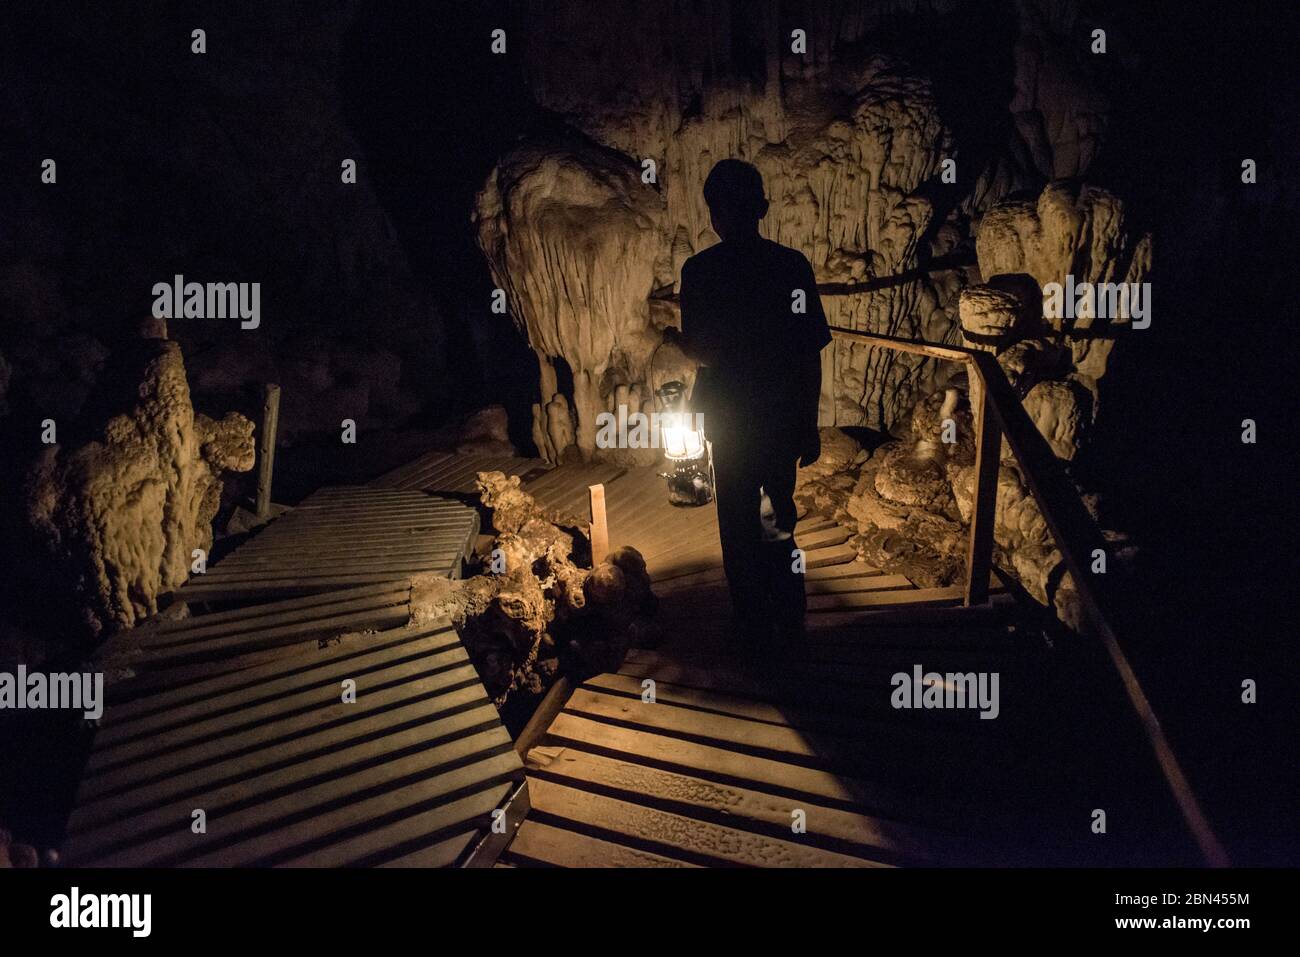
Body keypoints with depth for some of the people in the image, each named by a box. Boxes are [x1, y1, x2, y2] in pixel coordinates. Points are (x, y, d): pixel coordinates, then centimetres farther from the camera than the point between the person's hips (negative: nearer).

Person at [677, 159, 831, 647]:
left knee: (739, 523, 11)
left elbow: (697, 349, -12)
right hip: (783, 415, 2)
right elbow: (811, 354, -6)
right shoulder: (793, 265, -8)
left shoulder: (699, 271, -12)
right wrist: (810, 426, 4)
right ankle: (789, 618, 26)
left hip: (729, 417, -2)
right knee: (779, 517, 19)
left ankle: (754, 627, 20)